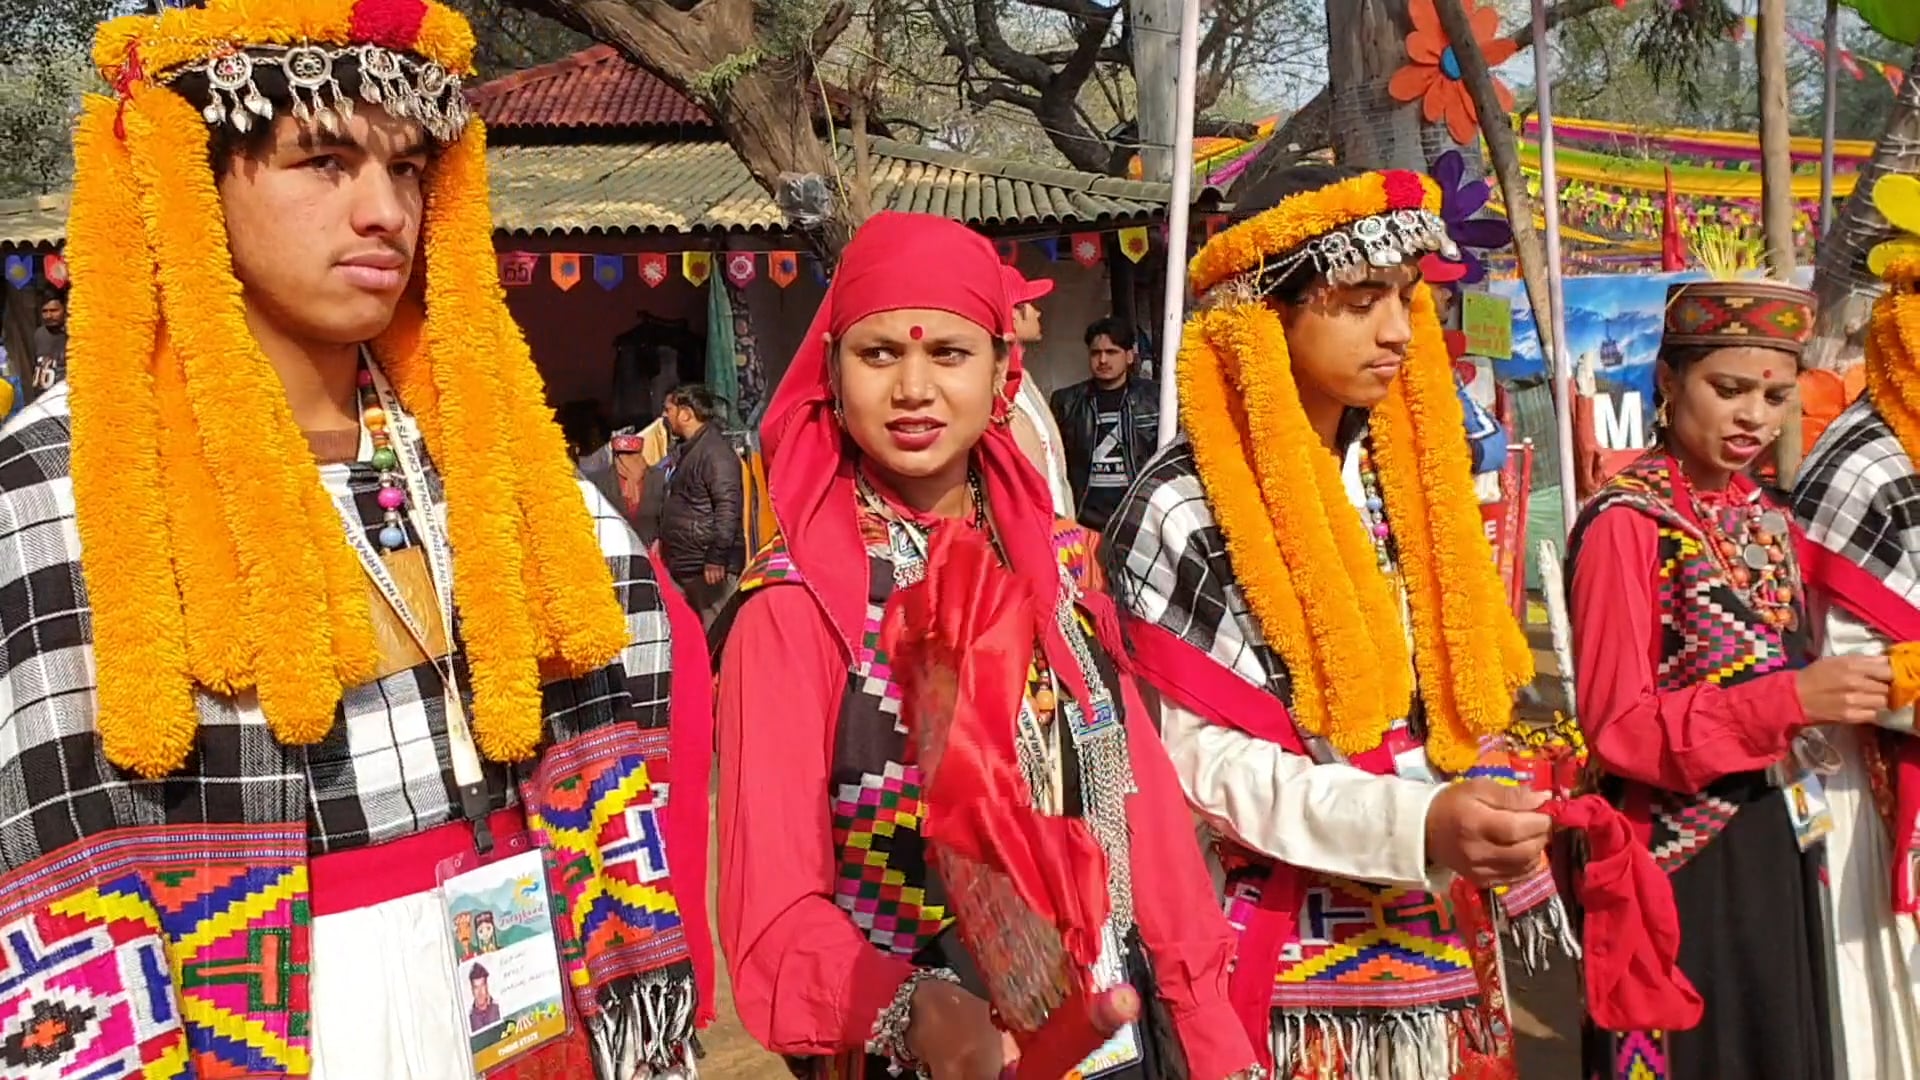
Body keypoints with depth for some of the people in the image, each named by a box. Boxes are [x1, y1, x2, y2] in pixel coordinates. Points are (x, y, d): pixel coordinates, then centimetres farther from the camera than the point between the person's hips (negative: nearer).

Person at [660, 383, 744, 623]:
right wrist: (662, 539, 25)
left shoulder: (716, 451, -12)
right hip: (686, 567, 11)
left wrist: (716, 558, -25)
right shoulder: (689, 450, 20)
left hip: (708, 568, -11)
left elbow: (727, 507, -21)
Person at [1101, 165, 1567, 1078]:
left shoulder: (1413, 478, 7)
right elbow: (1195, 759, -19)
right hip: (1290, 967, -6)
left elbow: (1454, 697, 13)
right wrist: (1413, 824, -29)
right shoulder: (1185, 510, -15)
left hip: (1438, 943, 6)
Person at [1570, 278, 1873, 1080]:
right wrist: (1788, 701, -26)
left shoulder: (1764, 517, 9)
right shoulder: (1628, 521, -14)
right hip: (1682, 858, -7)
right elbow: (1616, 724, -18)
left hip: (1775, 848, 7)